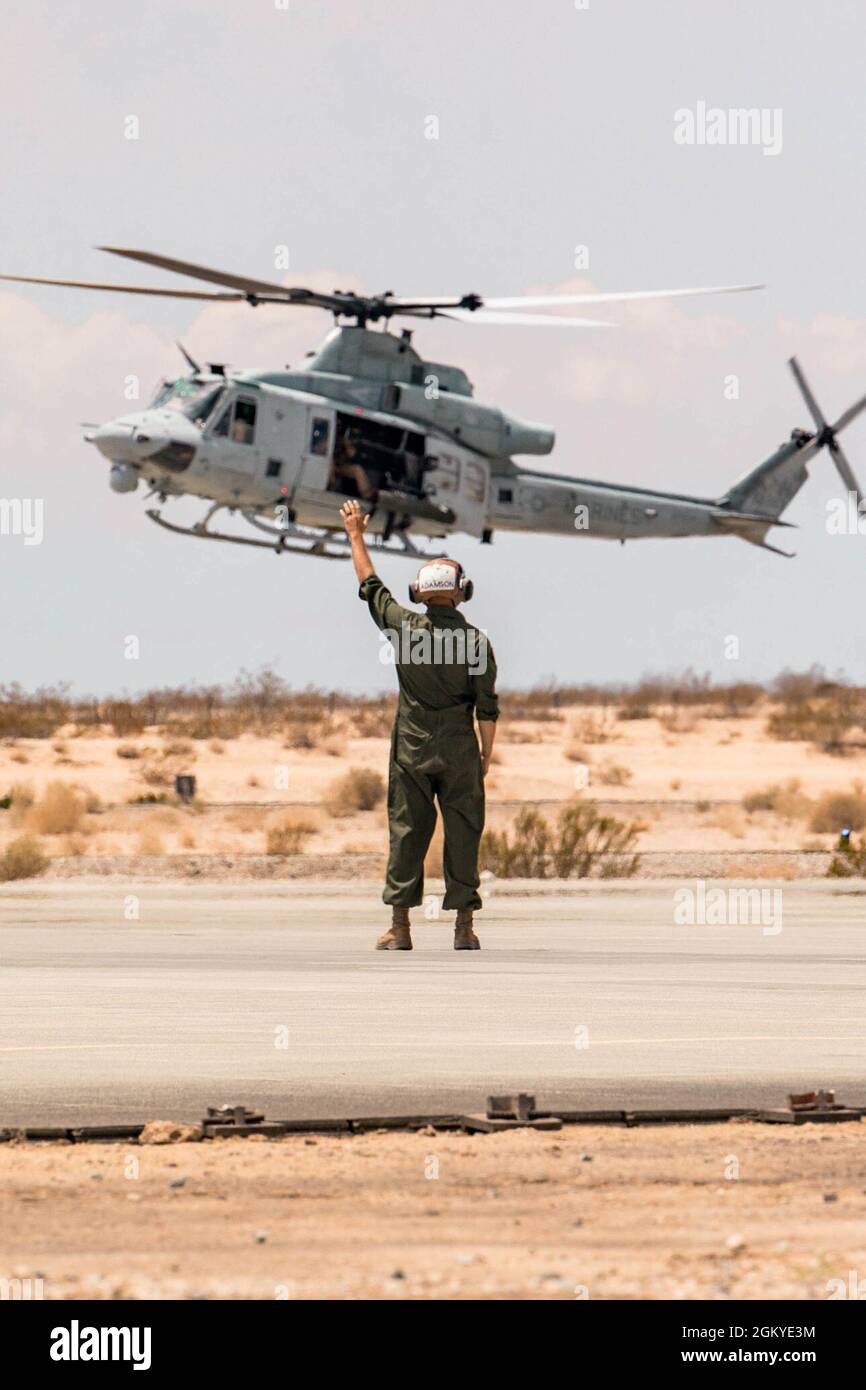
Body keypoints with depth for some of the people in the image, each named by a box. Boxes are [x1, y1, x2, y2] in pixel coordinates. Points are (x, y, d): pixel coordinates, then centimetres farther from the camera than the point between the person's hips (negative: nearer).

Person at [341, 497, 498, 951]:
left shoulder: (405, 628, -4)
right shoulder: (476, 641, -6)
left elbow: (371, 587, 11)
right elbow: (487, 707, -5)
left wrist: (356, 535, 23)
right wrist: (486, 753, 7)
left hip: (412, 751, 1)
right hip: (459, 752, -1)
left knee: (406, 831, 5)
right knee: (462, 833, 3)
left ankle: (400, 927, 4)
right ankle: (464, 927, 2)